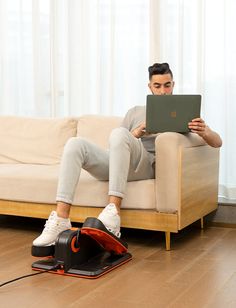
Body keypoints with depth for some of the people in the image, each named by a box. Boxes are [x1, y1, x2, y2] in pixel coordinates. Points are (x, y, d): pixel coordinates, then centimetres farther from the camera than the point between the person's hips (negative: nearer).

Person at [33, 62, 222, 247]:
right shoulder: (135, 112, 28)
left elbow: (217, 142, 9)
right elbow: (117, 144, 18)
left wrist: (204, 132, -16)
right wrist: (135, 134, -4)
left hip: (146, 166, -4)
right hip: (115, 164, 4)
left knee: (119, 133, -34)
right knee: (75, 143, -23)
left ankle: (113, 213, -41)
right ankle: (61, 220, -33)